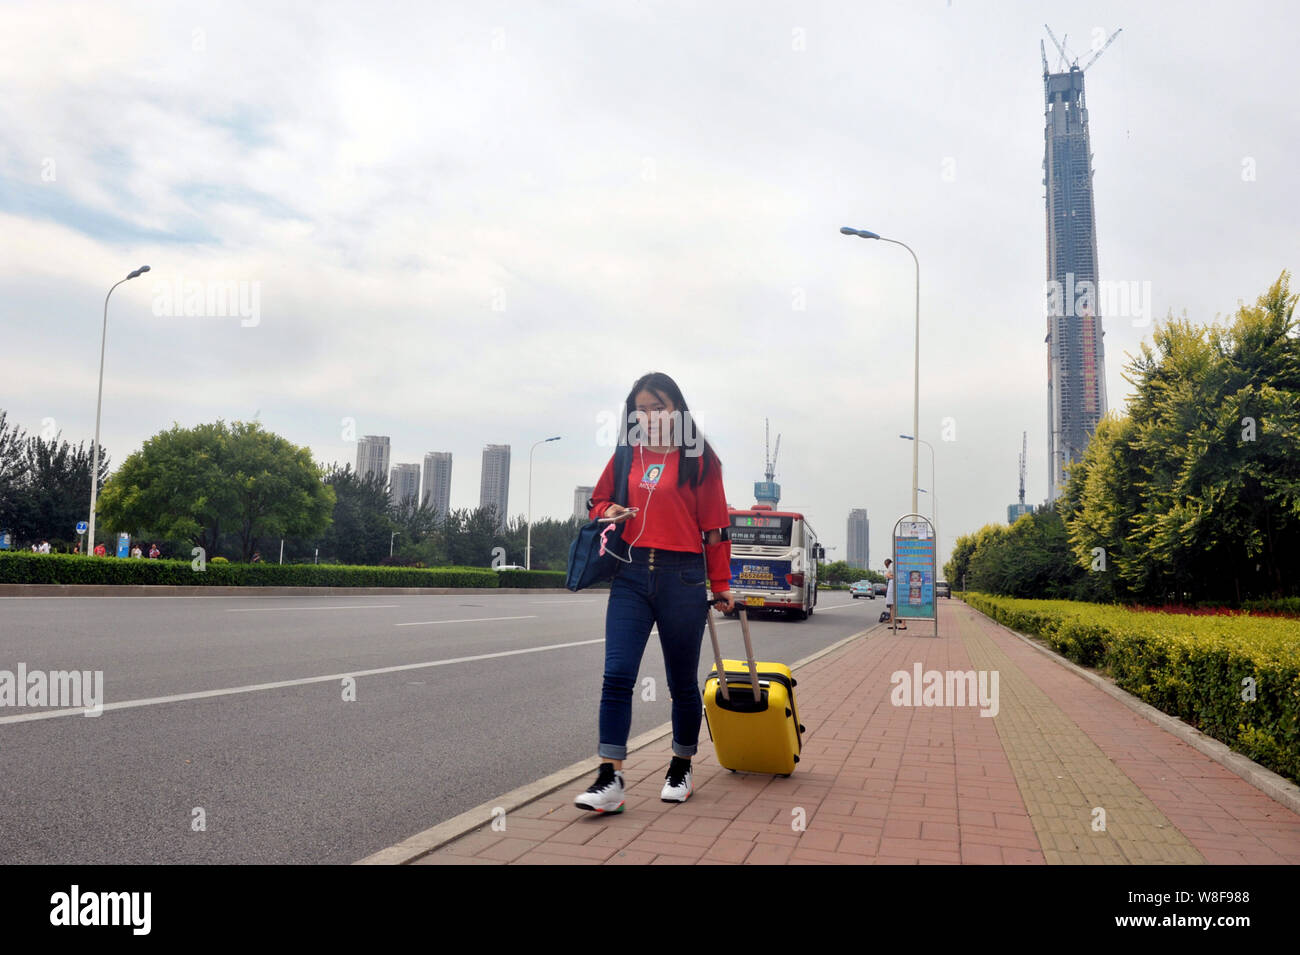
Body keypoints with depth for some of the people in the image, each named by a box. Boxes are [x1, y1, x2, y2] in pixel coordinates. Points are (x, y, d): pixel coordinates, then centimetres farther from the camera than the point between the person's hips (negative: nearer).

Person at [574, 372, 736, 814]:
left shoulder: (699, 459, 1)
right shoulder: (627, 456, 11)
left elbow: (715, 526, 1)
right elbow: (598, 498, 24)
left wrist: (721, 586, 1)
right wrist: (607, 512, 0)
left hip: (682, 578, -2)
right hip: (631, 574, 3)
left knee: (682, 682, 10)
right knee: (617, 675, -8)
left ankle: (682, 768, 28)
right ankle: (609, 779, -6)